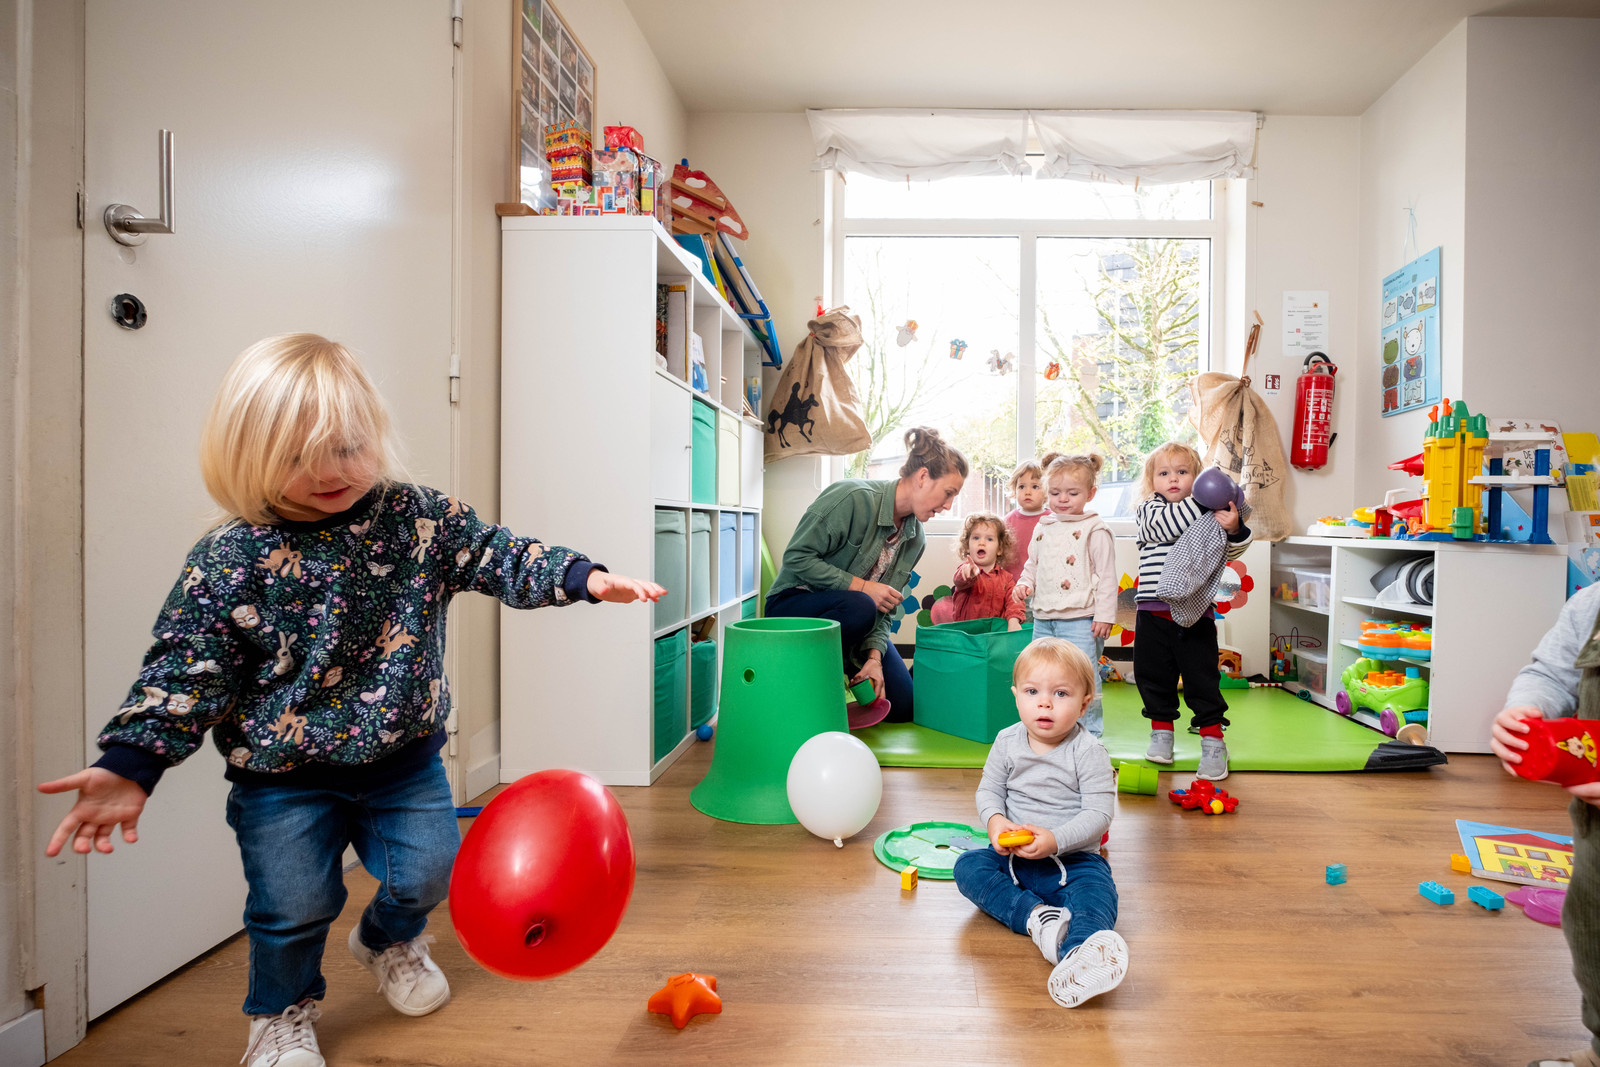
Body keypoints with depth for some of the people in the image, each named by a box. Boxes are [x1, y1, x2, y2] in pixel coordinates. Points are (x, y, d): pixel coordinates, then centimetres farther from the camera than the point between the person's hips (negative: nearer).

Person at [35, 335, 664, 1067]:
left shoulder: (419, 519, -9)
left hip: (403, 755, 2)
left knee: (426, 872, 10)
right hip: (283, 774, -1)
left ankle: (388, 941, 47)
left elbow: (498, 557, -9)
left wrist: (585, 578, -23)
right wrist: (131, 763, -17)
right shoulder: (230, 559, -12)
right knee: (294, 904, 5)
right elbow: (185, 668, -9)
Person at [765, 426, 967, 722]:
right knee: (859, 606, -39)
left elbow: (885, 609, -1)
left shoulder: (915, 539, 1)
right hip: (794, 602, -6)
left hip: (857, 617, 6)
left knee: (903, 706, -5)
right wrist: (862, 586, -25)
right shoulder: (854, 497, -24)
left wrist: (874, 657, -19)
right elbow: (796, 558, -24)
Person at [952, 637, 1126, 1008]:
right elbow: (989, 790, 7)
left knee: (1096, 892, -33)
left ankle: (1080, 956, -61)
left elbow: (1098, 814, -14)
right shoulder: (1007, 742, -1)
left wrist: (1056, 840, -27)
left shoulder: (1088, 752, -11)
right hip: (1012, 855, 4)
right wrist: (995, 821, -16)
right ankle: (1037, 917, -36)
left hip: (1074, 858, -3)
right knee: (967, 866, -18)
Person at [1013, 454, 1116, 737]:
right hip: (1044, 619, 6)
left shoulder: (1095, 530, -5)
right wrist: (1024, 584, 4)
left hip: (1080, 620, -6)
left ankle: (1089, 732, 15)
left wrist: (1104, 615, -11)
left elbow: (1106, 575, -7)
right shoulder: (1042, 528, 12)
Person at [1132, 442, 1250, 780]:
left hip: (1195, 613, 0)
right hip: (1154, 614, 0)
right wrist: (1199, 501, -24)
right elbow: (1162, 527, -18)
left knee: (1202, 677, 3)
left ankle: (1213, 740, 17)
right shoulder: (1149, 509, 4)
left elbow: (1232, 552, 0)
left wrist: (1234, 528, -20)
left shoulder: (1212, 514, 8)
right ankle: (1161, 733, 27)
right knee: (1154, 676, 10)